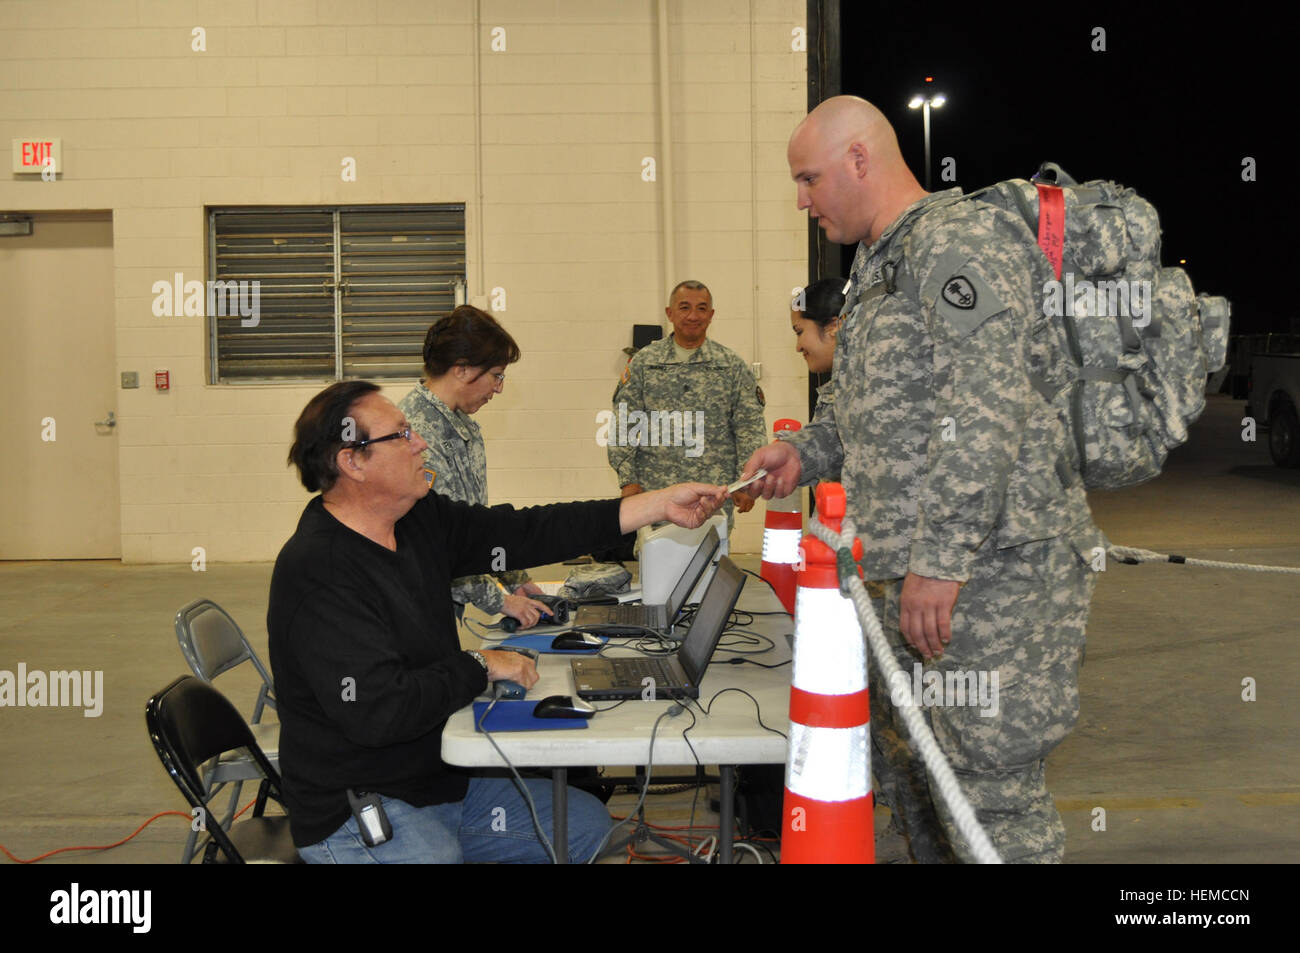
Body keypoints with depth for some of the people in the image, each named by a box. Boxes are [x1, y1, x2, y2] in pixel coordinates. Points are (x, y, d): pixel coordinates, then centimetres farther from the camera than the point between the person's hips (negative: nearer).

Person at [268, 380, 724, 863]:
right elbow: (376, 710, -29)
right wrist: (481, 667, -16)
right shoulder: (316, 573, -24)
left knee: (587, 823, 12)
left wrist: (659, 504, -2)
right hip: (358, 817, -9)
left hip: (441, 780, 9)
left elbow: (524, 533, 2)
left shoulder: (421, 520, 3)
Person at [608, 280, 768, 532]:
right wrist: (627, 479, -3)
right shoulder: (644, 362, 9)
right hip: (654, 491, 0)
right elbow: (624, 424, 6)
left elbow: (750, 428, 5)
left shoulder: (733, 366, 9)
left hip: (714, 494, 0)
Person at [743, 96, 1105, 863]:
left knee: (987, 782, -6)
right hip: (919, 569, 10)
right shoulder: (884, 266, 20)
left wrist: (941, 556, -26)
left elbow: (985, 410, -22)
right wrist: (805, 453, 16)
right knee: (908, 761, 17)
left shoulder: (959, 239, -12)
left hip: (993, 566, -10)